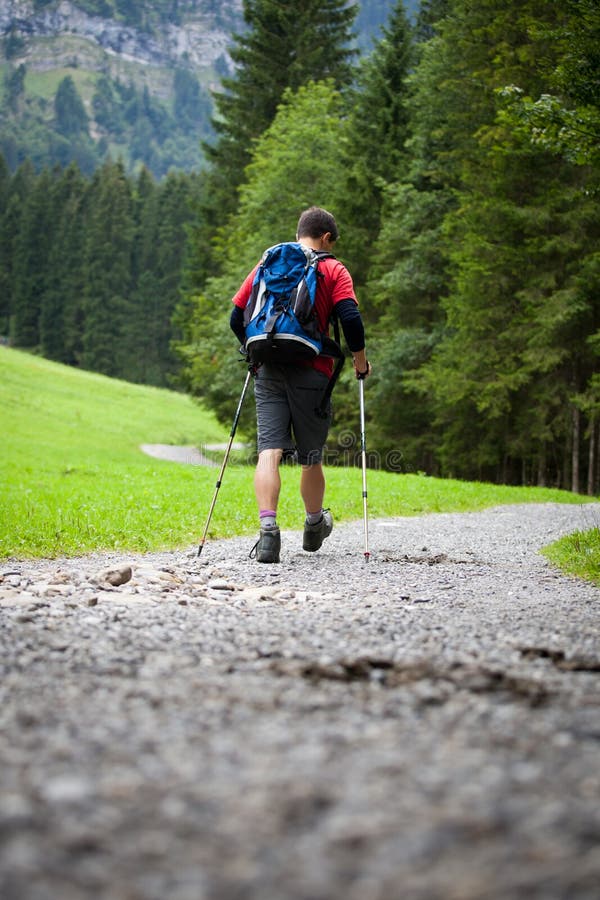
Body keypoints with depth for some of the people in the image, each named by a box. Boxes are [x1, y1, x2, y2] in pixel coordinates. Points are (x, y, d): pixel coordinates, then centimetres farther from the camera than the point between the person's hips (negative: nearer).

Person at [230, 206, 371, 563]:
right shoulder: (332, 269, 3)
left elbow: (237, 319, 12)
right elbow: (350, 318, -11)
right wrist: (360, 360, 3)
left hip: (269, 372, 2)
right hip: (312, 373, -2)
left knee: (269, 452, -6)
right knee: (311, 456, 13)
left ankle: (268, 529, -24)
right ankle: (314, 526, 33)